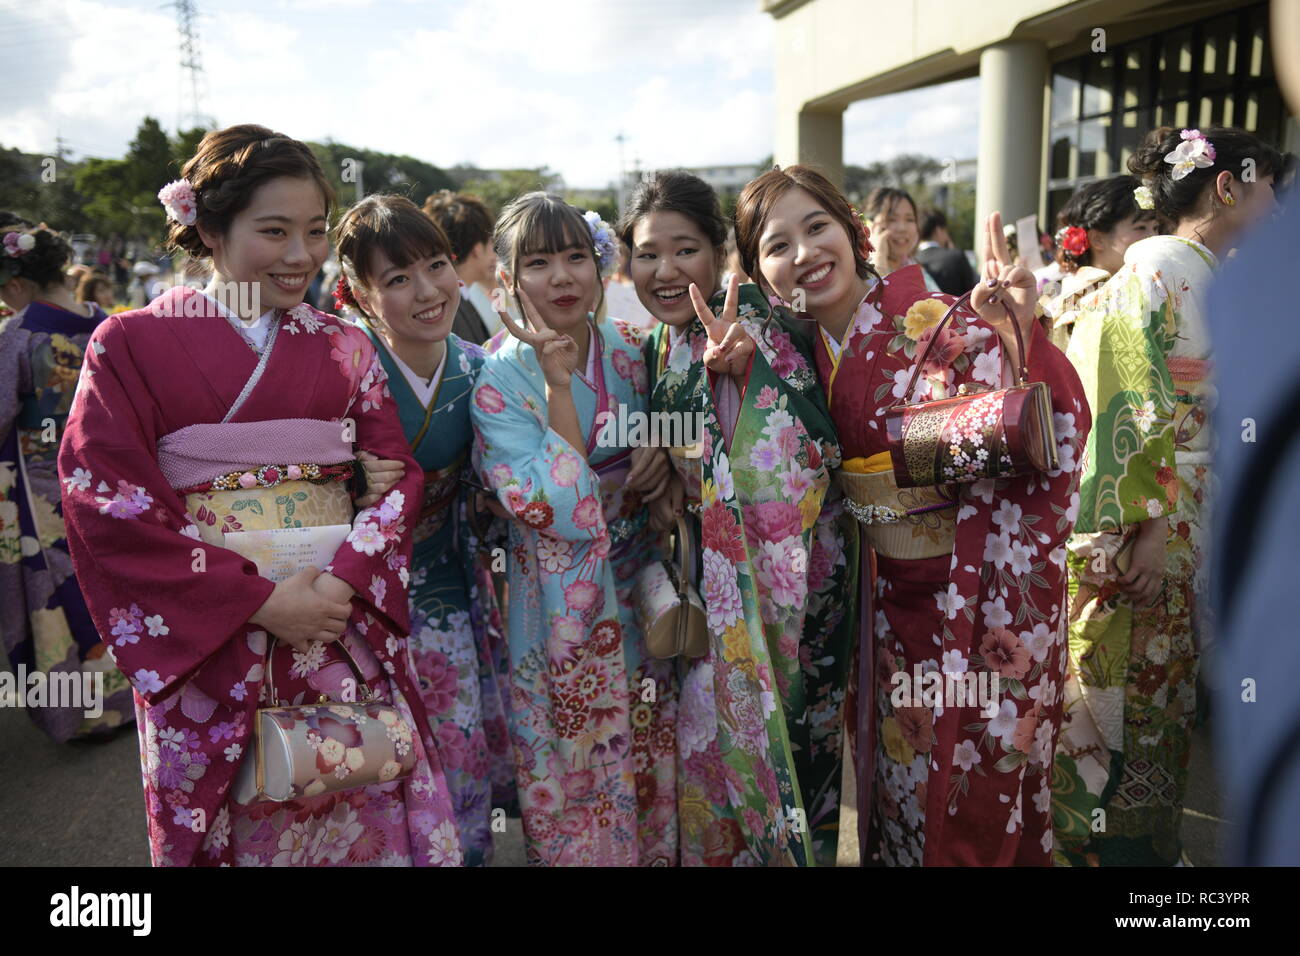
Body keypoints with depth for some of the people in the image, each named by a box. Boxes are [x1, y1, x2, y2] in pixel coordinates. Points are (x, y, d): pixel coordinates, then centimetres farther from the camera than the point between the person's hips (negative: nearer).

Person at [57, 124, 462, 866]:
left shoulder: (345, 347, 8)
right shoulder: (133, 345, -1)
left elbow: (398, 473, 4)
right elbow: (104, 499, -9)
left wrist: (344, 582, -14)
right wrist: (260, 600, -15)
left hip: (346, 627, 3)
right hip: (204, 643, -2)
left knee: (365, 821, 9)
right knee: (224, 825, 10)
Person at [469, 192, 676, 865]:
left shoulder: (630, 350, 0)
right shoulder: (500, 382, -13)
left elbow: (658, 453, 14)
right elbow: (560, 513, -23)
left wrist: (662, 452, -9)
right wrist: (557, 384, -24)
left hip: (640, 584, 4)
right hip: (560, 608, -4)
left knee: (650, 764, 16)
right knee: (574, 770, 10)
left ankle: (655, 851, 40)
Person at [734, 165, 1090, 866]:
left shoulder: (936, 323, -18)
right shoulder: (806, 348, 0)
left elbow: (1056, 424, -24)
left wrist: (1015, 334, -41)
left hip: (977, 592, -5)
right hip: (890, 592, 5)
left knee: (973, 792, 12)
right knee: (896, 778, 21)